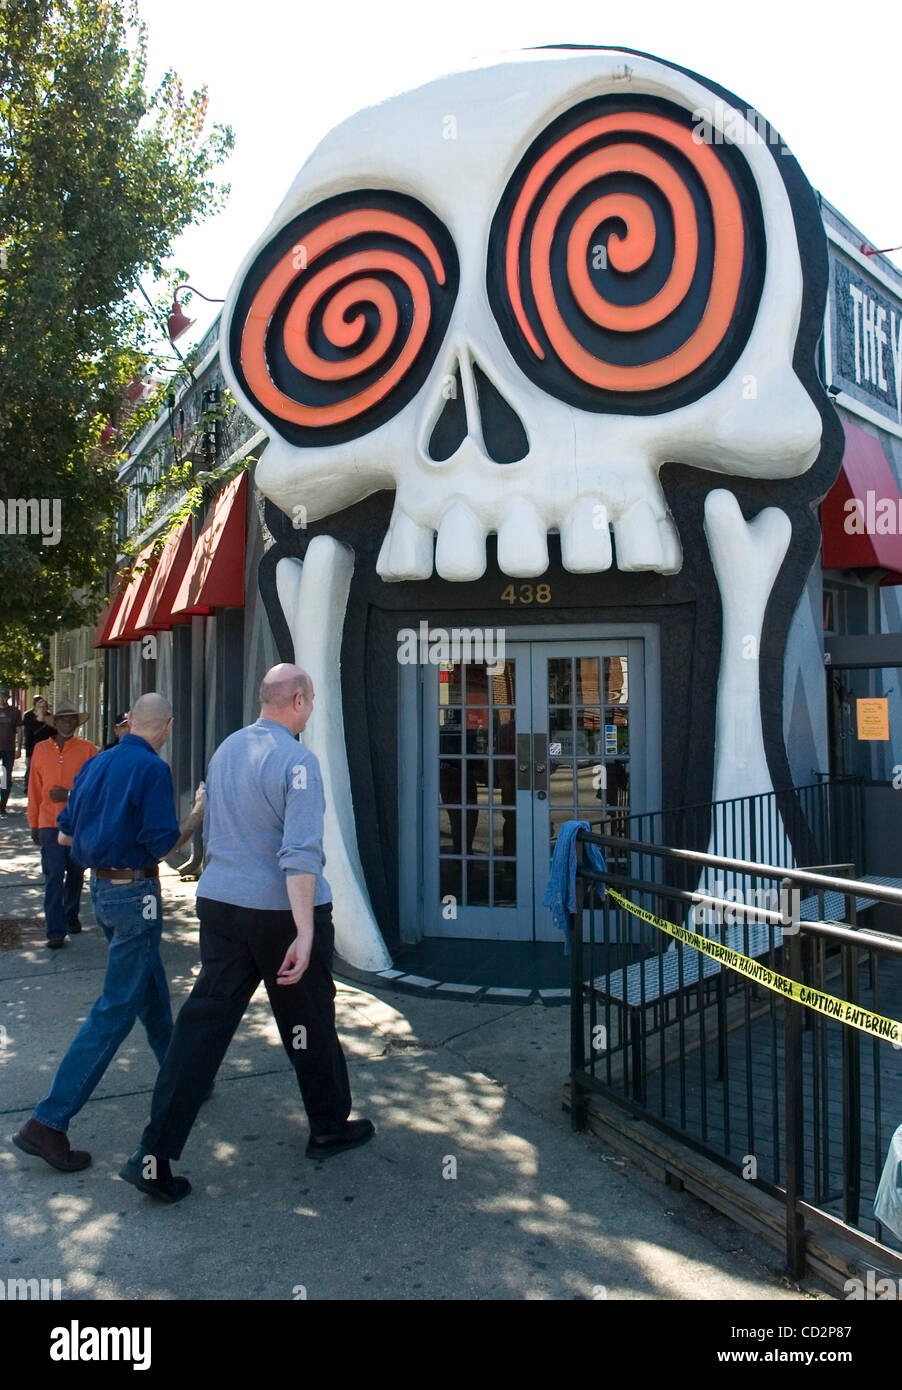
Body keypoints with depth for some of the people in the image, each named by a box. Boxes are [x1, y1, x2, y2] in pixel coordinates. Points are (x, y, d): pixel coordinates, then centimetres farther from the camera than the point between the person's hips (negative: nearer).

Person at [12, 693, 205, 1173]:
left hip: (100, 888, 9)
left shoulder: (95, 764, 6)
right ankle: (48, 1122, -2)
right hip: (135, 893, -9)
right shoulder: (151, 768, -17)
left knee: (151, 988, 22)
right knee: (117, 1007, -2)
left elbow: (65, 834, 12)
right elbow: (162, 845, -18)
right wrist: (198, 813, -4)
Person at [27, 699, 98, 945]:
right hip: (50, 822, 0)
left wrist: (71, 794, -15)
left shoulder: (87, 749, 1)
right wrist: (34, 823, 13)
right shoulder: (41, 750, 7)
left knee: (76, 873, 10)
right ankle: (56, 930, -2)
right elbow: (34, 790, 12)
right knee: (54, 875, -5)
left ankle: (71, 916, 30)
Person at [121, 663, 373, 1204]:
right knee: (309, 1021, 12)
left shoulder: (226, 749, 8)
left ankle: (154, 1155, 6)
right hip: (282, 912, -6)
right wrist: (305, 932, -26)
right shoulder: (296, 760, -16)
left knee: (203, 1022, 8)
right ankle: (330, 1128, 31)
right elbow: (301, 853, -24)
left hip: (219, 902, 6)